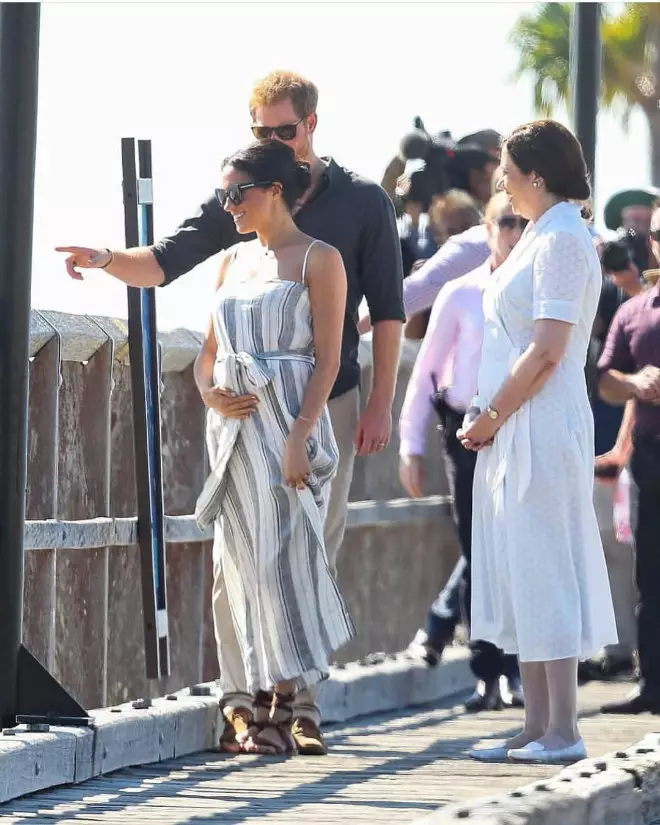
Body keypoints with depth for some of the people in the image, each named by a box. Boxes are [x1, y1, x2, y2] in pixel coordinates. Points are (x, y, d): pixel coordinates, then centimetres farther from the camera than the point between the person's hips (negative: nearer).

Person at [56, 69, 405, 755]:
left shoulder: (362, 203, 4)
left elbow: (387, 310, 5)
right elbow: (165, 262, 1)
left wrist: (380, 404, -1)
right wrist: (106, 259, -20)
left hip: (329, 400, -1)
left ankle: (299, 704, 6)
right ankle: (242, 699, -3)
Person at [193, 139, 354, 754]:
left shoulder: (317, 260, -3)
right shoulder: (234, 260, 16)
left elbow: (327, 359, -9)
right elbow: (210, 349, 20)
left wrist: (298, 438, -19)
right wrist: (209, 394, -2)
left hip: (288, 422, -7)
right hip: (233, 425, 7)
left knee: (282, 559, -9)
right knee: (241, 564, 4)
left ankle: (282, 714, -8)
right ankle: (257, 707, 8)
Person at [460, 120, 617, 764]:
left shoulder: (562, 240, -13)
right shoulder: (542, 236, 17)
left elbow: (547, 350, -20)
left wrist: (493, 415, -13)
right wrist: (488, 415, 11)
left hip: (541, 429, -10)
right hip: (515, 434, 10)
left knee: (545, 572, -8)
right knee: (521, 574, 10)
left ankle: (562, 733, -6)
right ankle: (537, 728, 14)